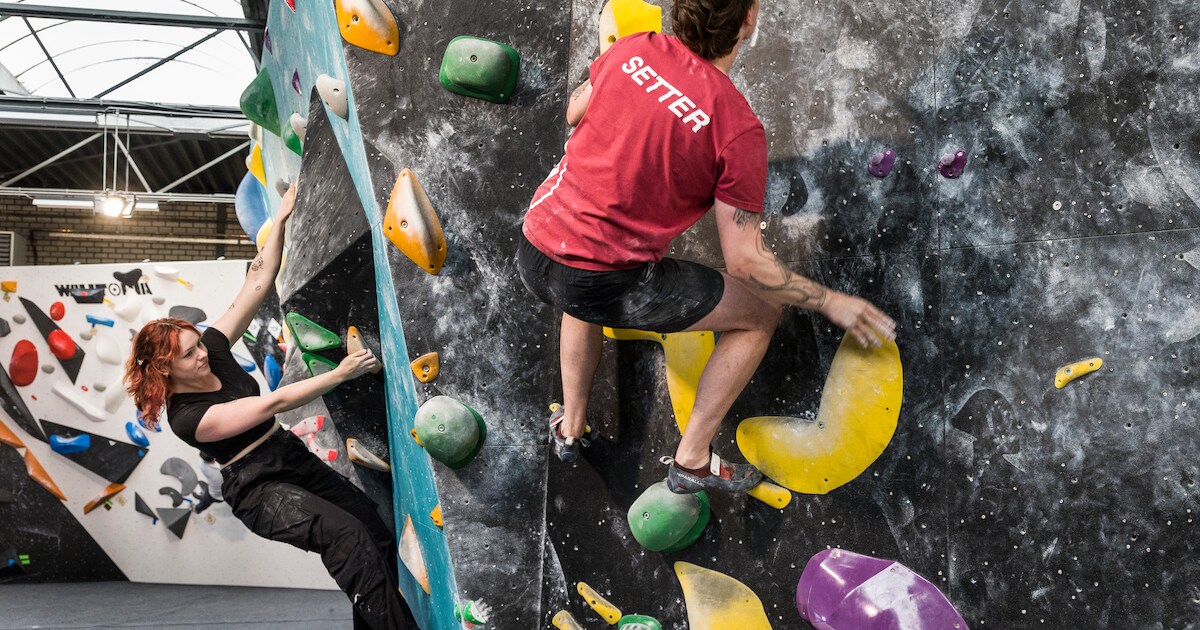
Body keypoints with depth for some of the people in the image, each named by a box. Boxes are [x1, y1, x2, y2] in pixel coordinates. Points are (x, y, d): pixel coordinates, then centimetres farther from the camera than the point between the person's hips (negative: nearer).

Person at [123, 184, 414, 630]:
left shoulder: (213, 346, -2)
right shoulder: (185, 417, -20)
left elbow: (259, 280, -2)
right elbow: (271, 404, -26)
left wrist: (282, 217, -7)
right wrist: (339, 374, -27)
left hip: (295, 459, 8)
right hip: (259, 490, -8)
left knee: (378, 535, -1)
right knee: (347, 535, -30)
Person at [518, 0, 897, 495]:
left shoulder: (632, 50, -2)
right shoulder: (738, 127, -14)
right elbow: (744, 260, -10)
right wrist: (831, 303, 2)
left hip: (533, 253, 6)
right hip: (604, 285, -6)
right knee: (761, 314, 11)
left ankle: (570, 427, 47)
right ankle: (692, 460, 19)